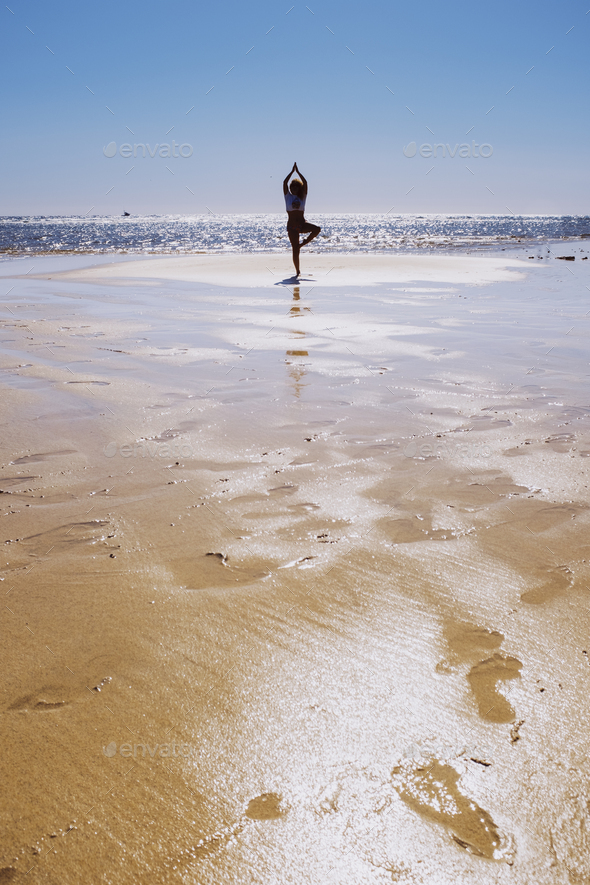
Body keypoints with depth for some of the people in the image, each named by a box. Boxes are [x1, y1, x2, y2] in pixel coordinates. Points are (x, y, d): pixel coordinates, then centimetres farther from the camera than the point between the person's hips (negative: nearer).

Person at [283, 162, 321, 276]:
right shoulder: (288, 196, 6)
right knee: (295, 249, -4)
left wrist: (298, 171, -4)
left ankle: (304, 243, -5)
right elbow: (285, 182, -6)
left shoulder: (302, 197, 8)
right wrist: (292, 171, -7)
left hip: (302, 224, 2)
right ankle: (297, 270, 6)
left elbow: (305, 183, -3)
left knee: (317, 229, -26)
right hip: (292, 226, -2)